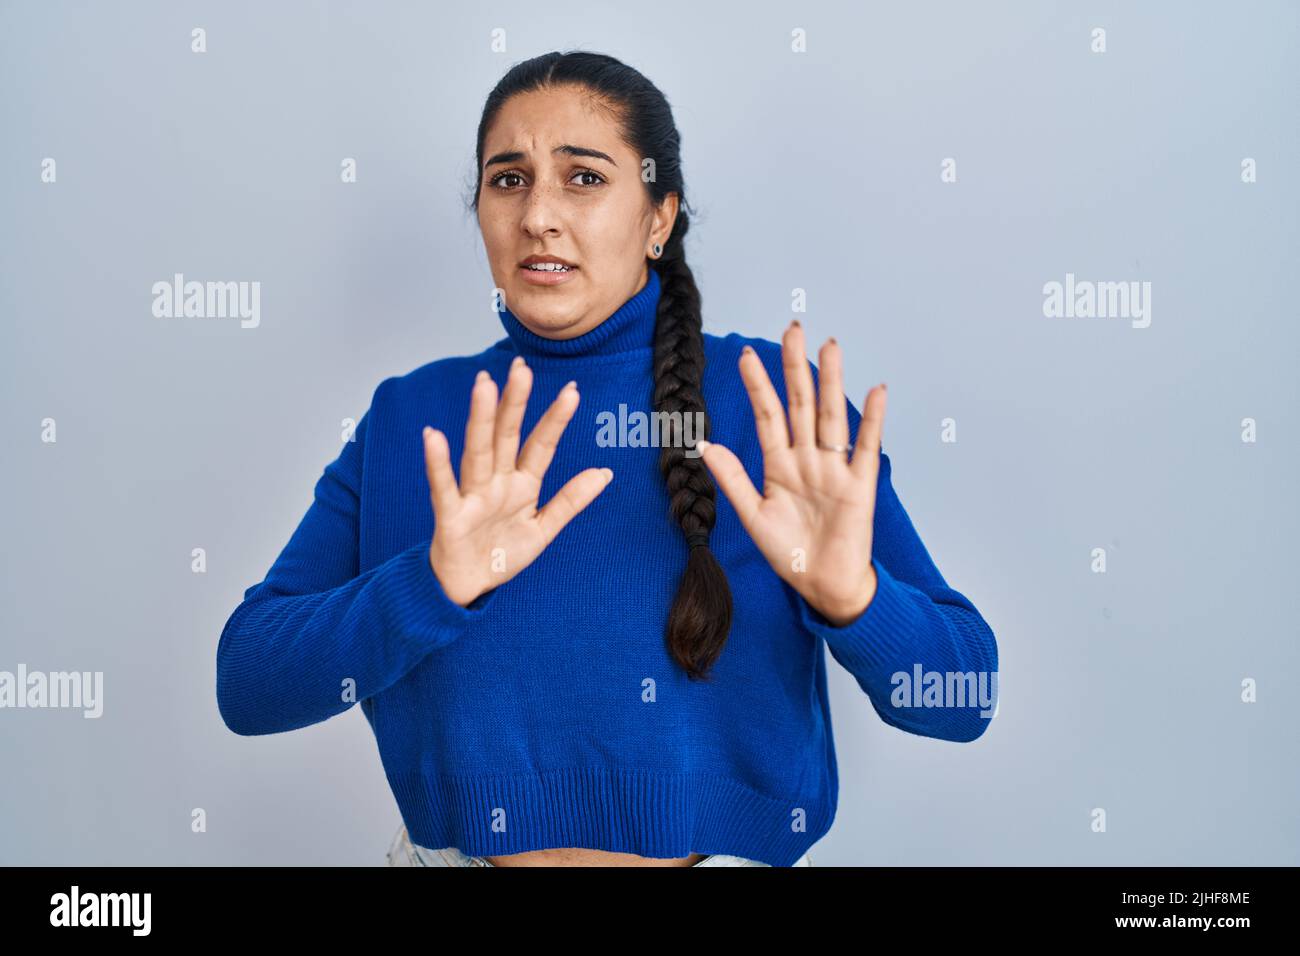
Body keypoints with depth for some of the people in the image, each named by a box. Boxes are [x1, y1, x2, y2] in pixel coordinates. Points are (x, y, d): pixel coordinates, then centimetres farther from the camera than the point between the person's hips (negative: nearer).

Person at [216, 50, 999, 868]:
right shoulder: (410, 418, -5)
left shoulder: (779, 402, -10)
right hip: (457, 849, 2)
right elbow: (247, 686, -12)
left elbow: (963, 700, -13)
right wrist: (433, 584, -28)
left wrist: (850, 593, -32)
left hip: (729, 851, -1)